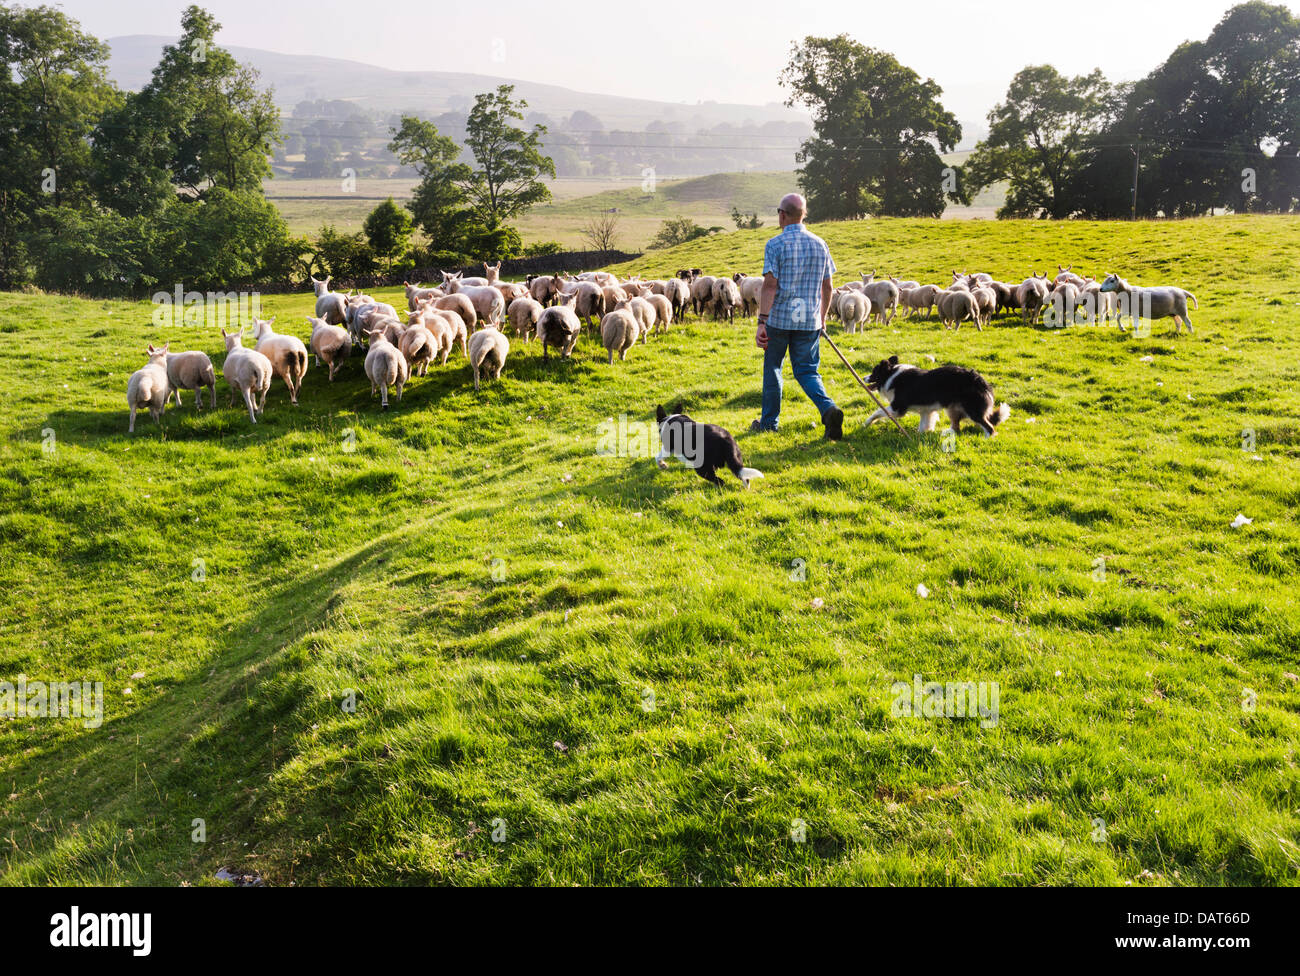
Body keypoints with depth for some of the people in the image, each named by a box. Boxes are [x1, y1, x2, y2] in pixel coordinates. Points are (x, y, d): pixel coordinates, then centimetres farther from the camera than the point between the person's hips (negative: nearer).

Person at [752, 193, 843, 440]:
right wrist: (822, 317, 22)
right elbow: (827, 286, 10)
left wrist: (762, 322, -15)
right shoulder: (819, 244, 7)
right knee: (807, 370, 8)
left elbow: (770, 284, -14)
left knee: (772, 368, 12)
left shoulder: (776, 244, -8)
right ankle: (828, 409, -18)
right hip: (810, 321, 4)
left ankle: (769, 423, 20)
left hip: (779, 318, -4)